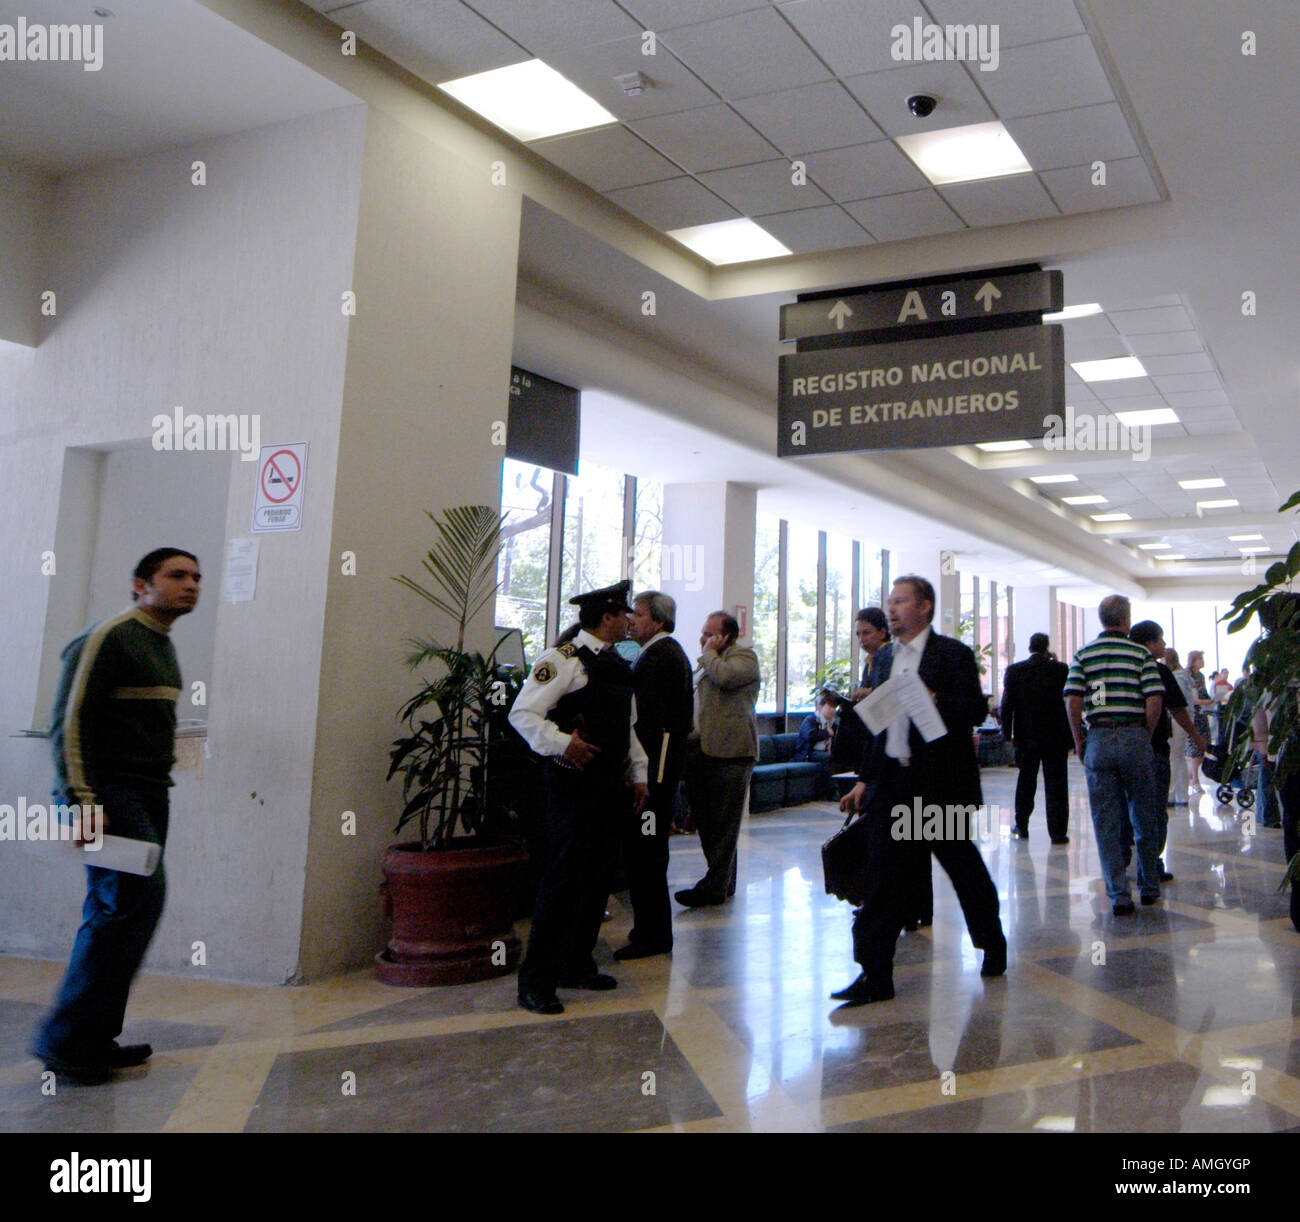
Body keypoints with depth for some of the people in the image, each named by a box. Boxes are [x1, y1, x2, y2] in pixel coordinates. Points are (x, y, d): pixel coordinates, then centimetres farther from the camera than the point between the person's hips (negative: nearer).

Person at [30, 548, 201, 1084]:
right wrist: (81, 799, -22)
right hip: (108, 793, -9)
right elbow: (68, 721, -15)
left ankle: (93, 1039, 17)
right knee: (137, 897, -17)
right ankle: (64, 1037, -8)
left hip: (148, 796, 9)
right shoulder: (107, 639, -9)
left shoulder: (163, 646, 19)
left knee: (115, 910, 10)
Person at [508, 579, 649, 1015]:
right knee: (564, 877, -9)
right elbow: (523, 713, -15)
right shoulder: (562, 660, -8)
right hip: (573, 782, -8)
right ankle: (536, 982, -1)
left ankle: (577, 965, 24)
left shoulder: (619, 666, 18)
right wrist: (562, 743, -25)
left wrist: (638, 775, 19)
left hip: (611, 785, 8)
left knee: (598, 876, 11)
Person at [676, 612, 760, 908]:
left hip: (730, 750, -9)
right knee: (705, 815, 11)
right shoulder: (707, 661, 22)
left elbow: (724, 676, -25)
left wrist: (710, 652, -9)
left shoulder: (744, 656, -5)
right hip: (704, 747, 9)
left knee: (723, 820, -4)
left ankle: (715, 885, -1)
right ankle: (724, 880, 20)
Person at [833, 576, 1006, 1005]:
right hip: (893, 784, 6)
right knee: (882, 876, 0)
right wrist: (865, 780, 15)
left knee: (964, 867, 10)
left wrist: (934, 701, -28)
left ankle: (993, 945, 35)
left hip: (941, 783, -5)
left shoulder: (952, 654, -5)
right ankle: (875, 974, 3)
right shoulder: (888, 658, 14)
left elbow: (976, 710, -12)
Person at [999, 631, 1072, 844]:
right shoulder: (1061, 669, -5)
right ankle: (1058, 832, 3)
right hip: (1055, 736, -1)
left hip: (1026, 735, 1)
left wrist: (1007, 733, 3)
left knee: (1025, 782, 14)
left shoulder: (1014, 670, -4)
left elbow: (1007, 703, -2)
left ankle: (1021, 827, 22)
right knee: (1056, 785, 3)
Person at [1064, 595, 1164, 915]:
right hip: (1134, 736, 0)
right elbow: (1154, 702, -8)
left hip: (1098, 738, 1)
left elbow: (1072, 702, -5)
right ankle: (1149, 886, 24)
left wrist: (1078, 742, 5)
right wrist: (1147, 736, 6)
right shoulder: (1142, 653, 1)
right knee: (1143, 817, 14)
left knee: (1106, 822, 4)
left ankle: (1118, 894, 0)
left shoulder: (1083, 654, 4)